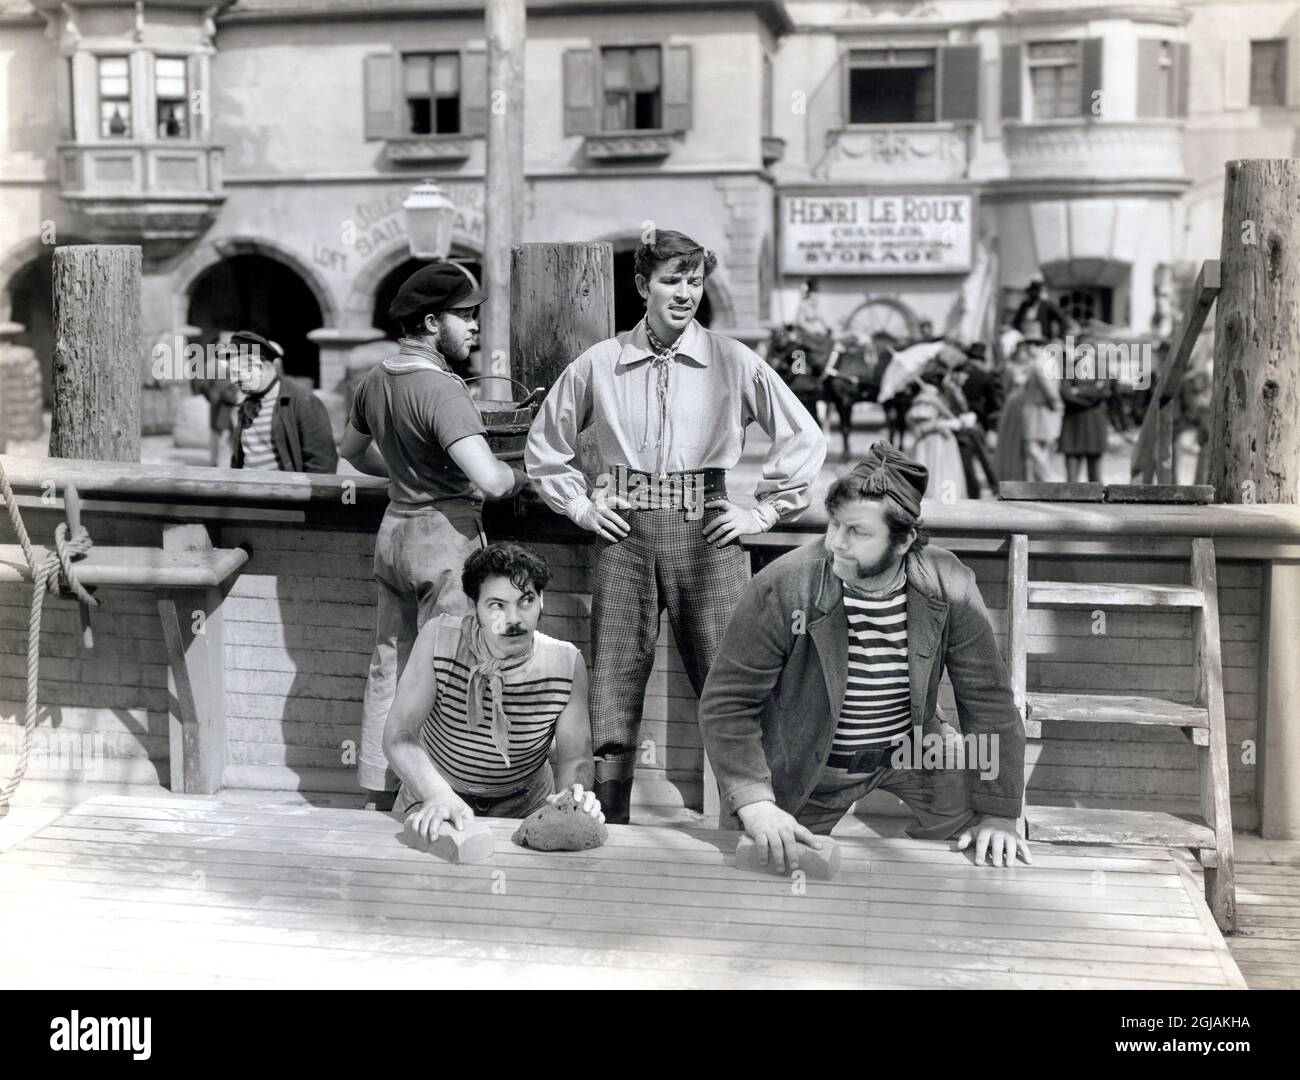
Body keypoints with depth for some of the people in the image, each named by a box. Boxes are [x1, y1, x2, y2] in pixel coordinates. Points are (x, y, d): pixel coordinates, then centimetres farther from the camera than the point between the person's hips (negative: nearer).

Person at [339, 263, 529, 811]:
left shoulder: (376, 379, 8)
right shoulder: (441, 389, -19)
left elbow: (351, 449, 26)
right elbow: (489, 479, -29)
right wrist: (520, 474, -8)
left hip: (393, 528, 9)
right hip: (445, 535, -9)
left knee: (388, 669, 14)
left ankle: (381, 794, 23)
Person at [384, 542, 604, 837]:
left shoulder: (567, 664, -17)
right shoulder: (439, 638, -20)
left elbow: (574, 757, -10)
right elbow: (398, 735, -22)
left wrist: (573, 794, -35)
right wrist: (439, 795, -40)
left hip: (523, 808, 1)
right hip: (432, 794, -1)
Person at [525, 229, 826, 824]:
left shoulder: (734, 363, 2)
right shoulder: (598, 364, 5)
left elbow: (805, 438, 8)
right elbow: (544, 443, 18)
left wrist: (763, 512, 4)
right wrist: (579, 504, 9)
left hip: (706, 534, -1)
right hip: (624, 534, 1)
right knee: (613, 690, 2)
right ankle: (607, 824, 12)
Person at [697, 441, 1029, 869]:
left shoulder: (948, 589, -19)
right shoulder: (781, 588, -27)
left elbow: (989, 701, -10)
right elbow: (726, 702, -22)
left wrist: (999, 817, -14)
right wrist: (754, 803, -34)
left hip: (912, 747, 2)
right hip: (805, 769, -2)